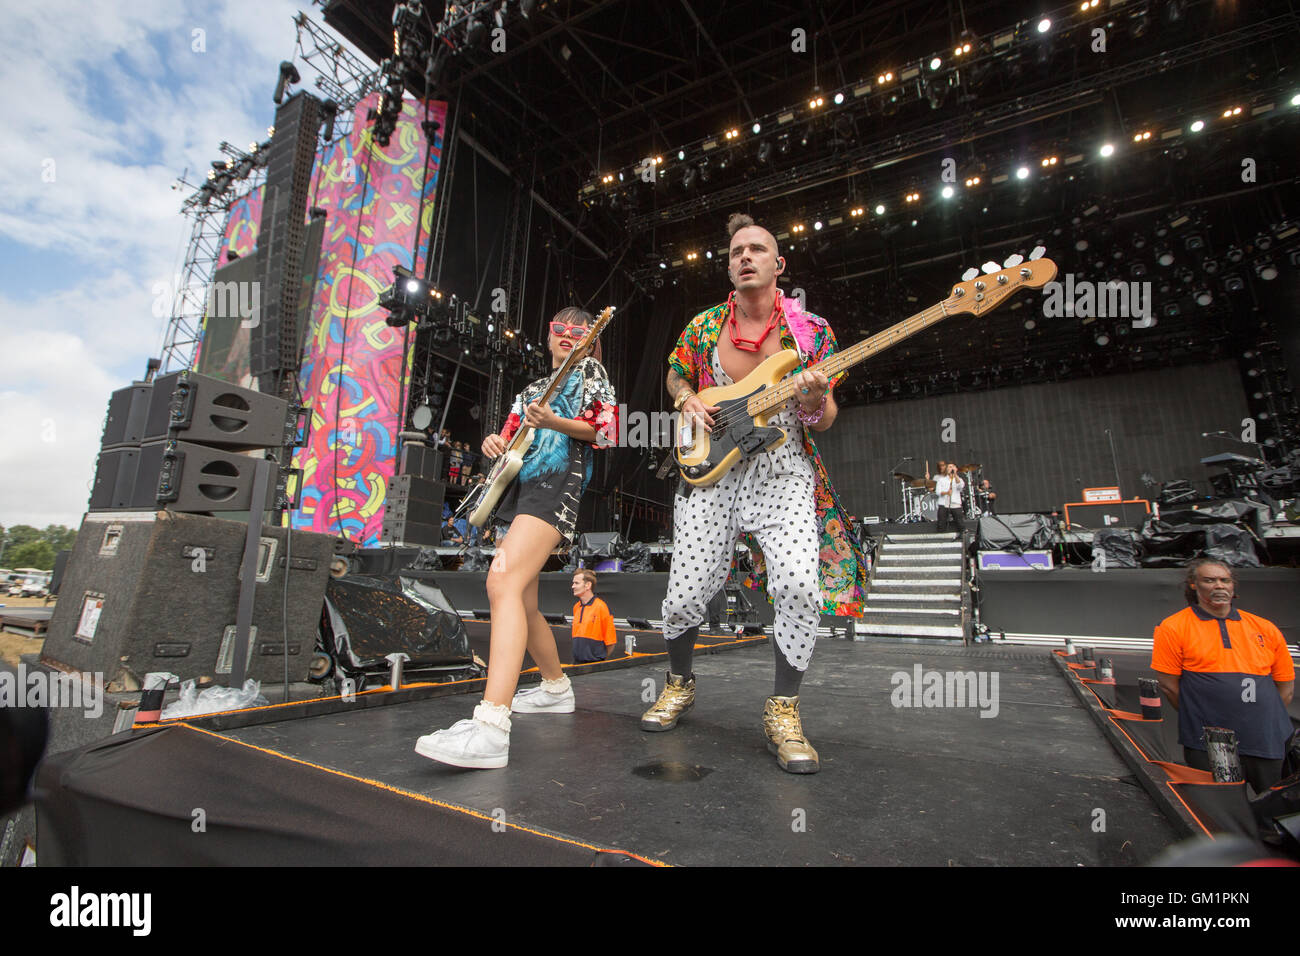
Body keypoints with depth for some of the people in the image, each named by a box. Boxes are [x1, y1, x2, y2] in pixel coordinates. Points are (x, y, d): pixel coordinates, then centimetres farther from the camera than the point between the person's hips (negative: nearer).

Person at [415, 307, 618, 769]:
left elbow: (606, 432, -1)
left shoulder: (590, 371, 11)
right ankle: (556, 688, 30)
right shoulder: (531, 389, 30)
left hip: (557, 484, -9)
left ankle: (491, 728, -38)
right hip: (519, 488, 9)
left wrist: (552, 422, -17)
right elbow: (509, 440, 26)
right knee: (523, 604, 11)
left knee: (503, 582, -29)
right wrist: (497, 444, 2)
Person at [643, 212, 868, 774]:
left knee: (801, 586, -23)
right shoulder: (703, 327, 7)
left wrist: (815, 402, -19)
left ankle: (783, 711, 0)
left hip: (784, 471, -1)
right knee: (684, 596, -4)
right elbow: (676, 378, 24)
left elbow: (824, 423, 4)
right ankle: (679, 685, 27)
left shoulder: (811, 331, 3)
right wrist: (689, 404, 2)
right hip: (712, 470, 1)